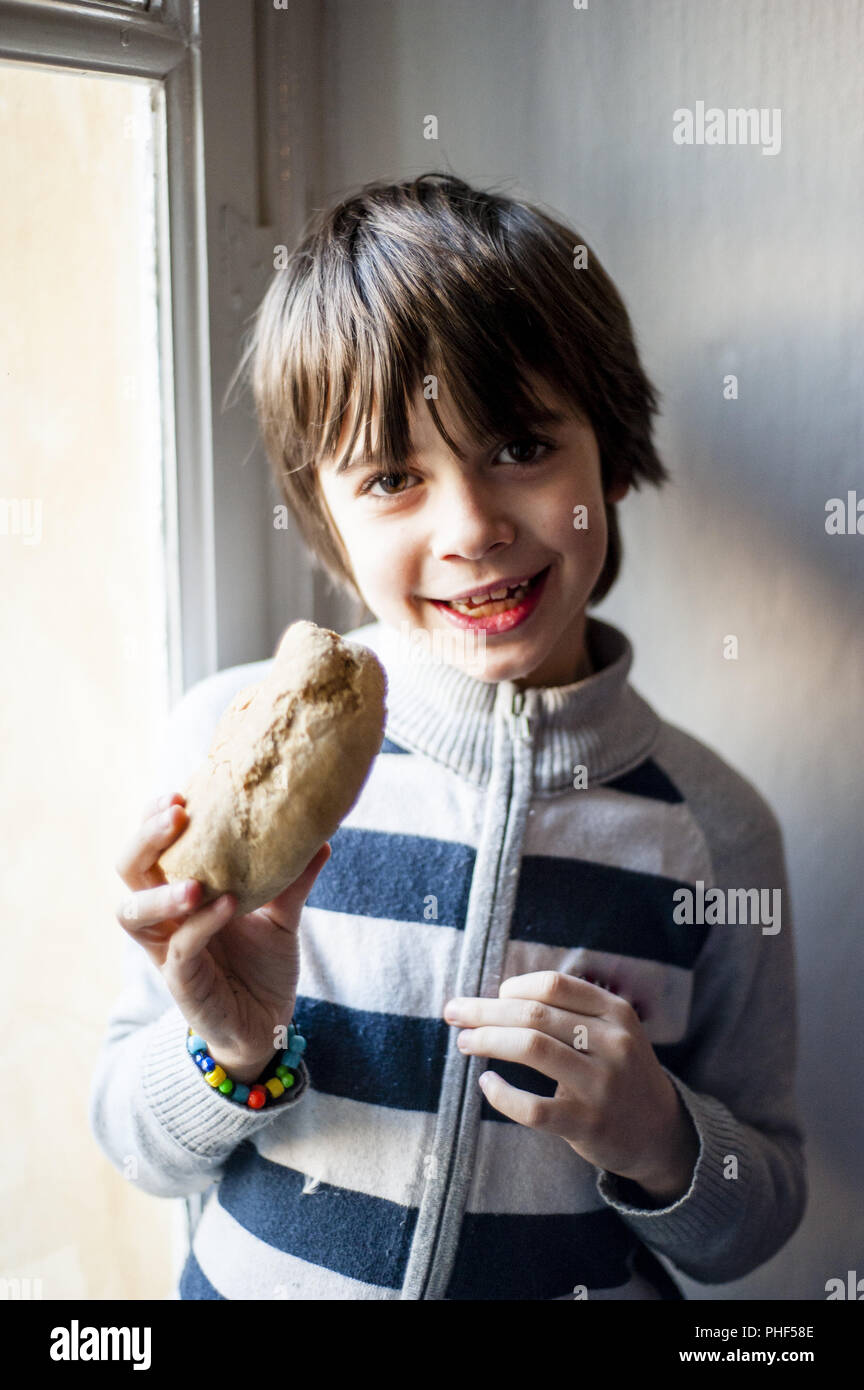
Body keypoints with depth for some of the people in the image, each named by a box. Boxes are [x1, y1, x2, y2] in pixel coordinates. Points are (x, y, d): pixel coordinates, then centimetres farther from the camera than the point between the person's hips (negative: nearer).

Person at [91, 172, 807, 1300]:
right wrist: (231, 1052, -27)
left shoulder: (710, 822, -16)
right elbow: (142, 1152, -10)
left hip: (589, 1288, 1)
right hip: (257, 1280, 0)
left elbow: (753, 1226, -4)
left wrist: (659, 1140, -22)